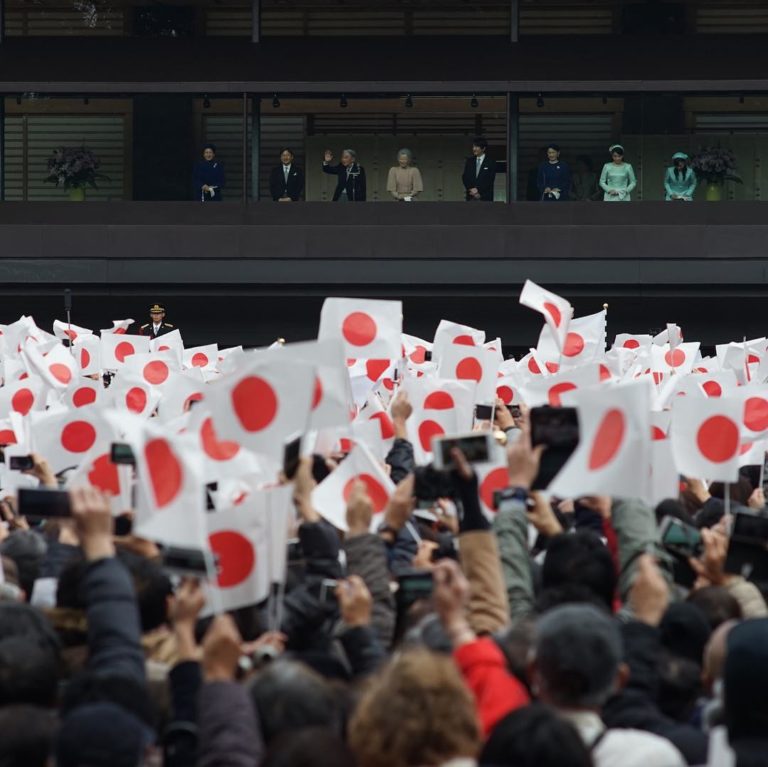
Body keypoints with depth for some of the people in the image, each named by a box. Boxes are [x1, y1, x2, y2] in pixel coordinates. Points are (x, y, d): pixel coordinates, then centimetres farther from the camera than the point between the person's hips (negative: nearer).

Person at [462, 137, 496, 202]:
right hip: (471, 197, 3)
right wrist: (471, 189, -7)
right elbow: (465, 177, 8)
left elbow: (490, 181, -6)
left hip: (485, 198, -3)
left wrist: (478, 190, -13)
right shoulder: (469, 161, 12)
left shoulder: (490, 163, 0)